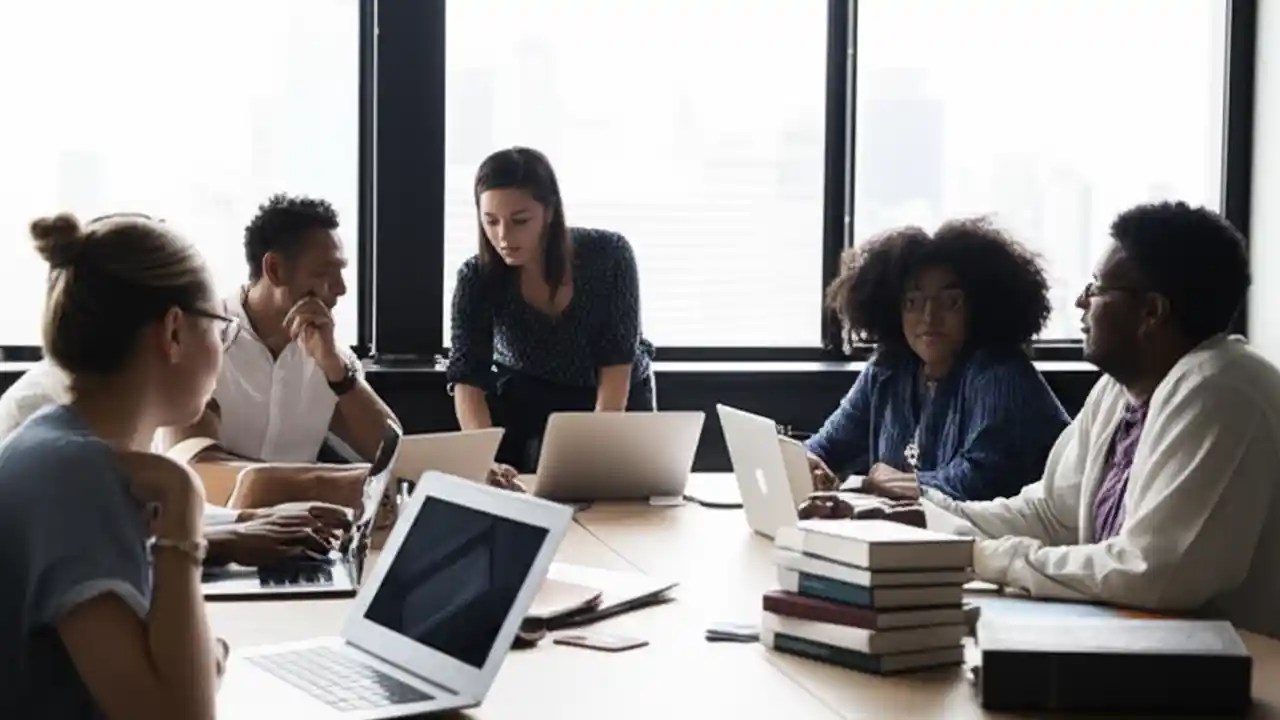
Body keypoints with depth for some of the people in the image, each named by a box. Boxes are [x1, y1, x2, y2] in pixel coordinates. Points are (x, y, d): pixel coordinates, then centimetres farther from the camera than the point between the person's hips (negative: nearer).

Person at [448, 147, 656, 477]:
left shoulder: (609, 256, -28)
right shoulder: (477, 279, -25)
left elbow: (617, 364, -27)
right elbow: (467, 380, -32)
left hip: (618, 400, 0)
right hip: (525, 400, 1)